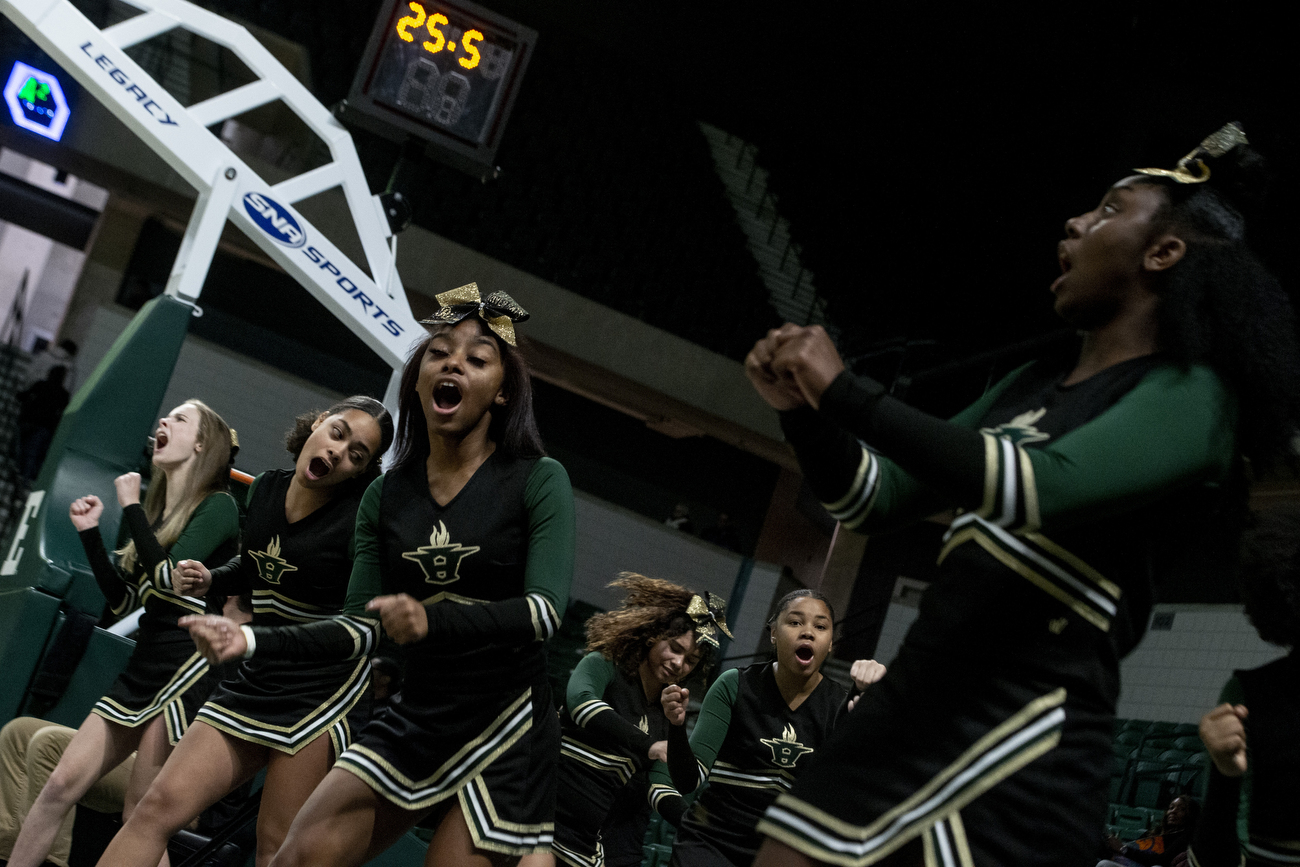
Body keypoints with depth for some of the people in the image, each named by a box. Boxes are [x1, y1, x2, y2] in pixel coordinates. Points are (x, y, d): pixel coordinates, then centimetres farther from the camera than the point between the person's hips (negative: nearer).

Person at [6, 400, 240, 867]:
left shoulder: (217, 505, -5)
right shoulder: (157, 511, 17)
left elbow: (169, 575, -18)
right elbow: (123, 599, 16)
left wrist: (131, 507, -9)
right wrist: (90, 533, 9)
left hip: (189, 670, -8)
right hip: (143, 668, 8)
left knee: (140, 813, -6)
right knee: (61, 784, 1)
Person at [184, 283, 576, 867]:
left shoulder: (537, 481, -9)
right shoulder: (385, 496, 4)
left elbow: (545, 611, -20)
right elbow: (361, 627, 4)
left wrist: (434, 621, -36)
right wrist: (257, 640, -12)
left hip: (507, 732, -4)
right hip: (414, 719, 4)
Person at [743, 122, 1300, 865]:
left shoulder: (1189, 394, -6)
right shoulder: (1032, 386, 17)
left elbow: (1038, 488, -24)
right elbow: (874, 501, 22)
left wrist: (844, 391, -18)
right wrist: (803, 408, 3)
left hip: (1020, 748, -7)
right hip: (904, 713, 7)